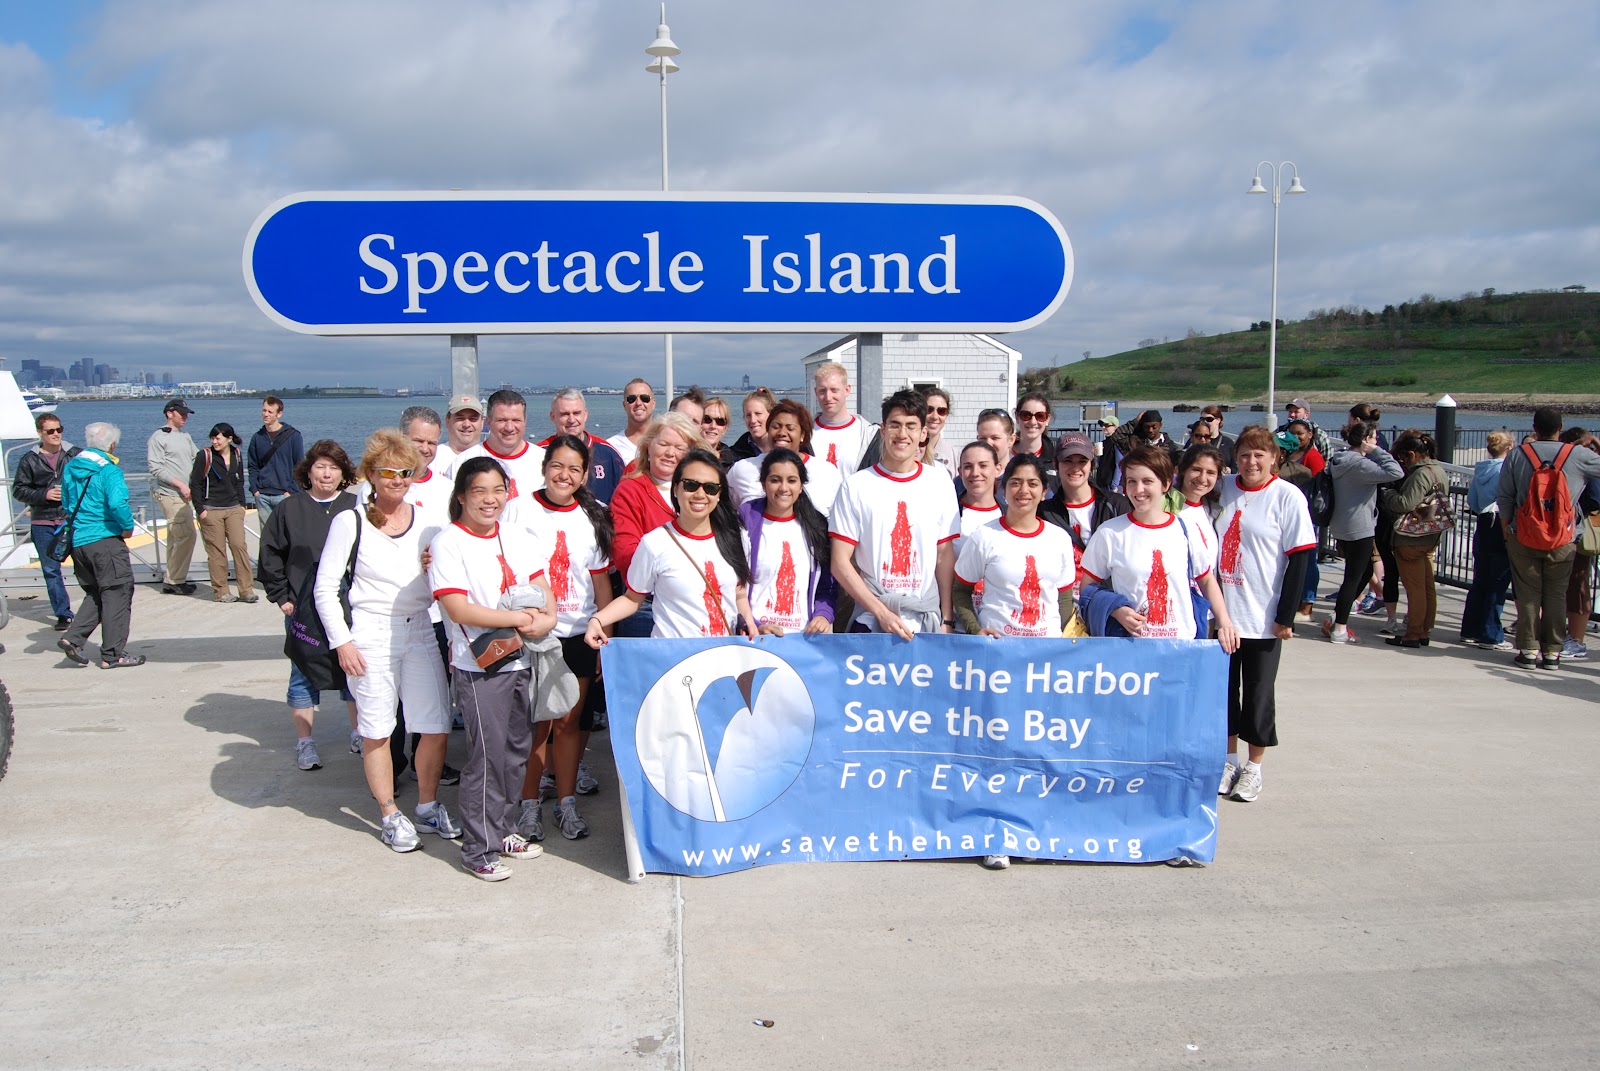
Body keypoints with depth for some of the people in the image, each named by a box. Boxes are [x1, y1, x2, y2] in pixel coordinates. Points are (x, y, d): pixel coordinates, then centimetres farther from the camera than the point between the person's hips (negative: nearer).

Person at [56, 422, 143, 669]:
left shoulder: (70, 468, 10)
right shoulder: (109, 471, -14)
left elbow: (66, 504, 19)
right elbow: (117, 504, -27)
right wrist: (128, 527, -12)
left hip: (77, 541, 7)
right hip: (105, 540, -7)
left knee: (95, 593, 21)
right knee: (117, 594, 2)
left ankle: (73, 638, 6)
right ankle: (113, 654, 4)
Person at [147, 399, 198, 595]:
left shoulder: (186, 437, 18)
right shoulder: (158, 438, -6)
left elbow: (198, 459, 19)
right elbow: (156, 469, -12)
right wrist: (180, 484, -16)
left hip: (185, 494, 8)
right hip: (168, 494, -8)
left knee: (176, 538, 11)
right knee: (186, 534, -14)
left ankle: (173, 580, 17)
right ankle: (175, 580, -7)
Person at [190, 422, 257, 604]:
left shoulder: (237, 455, 8)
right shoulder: (204, 456, -5)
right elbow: (195, 484, -3)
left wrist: (242, 504, 12)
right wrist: (201, 509, -7)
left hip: (233, 509, 4)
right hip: (211, 510, -3)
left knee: (239, 545, -5)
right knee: (217, 550, -1)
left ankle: (247, 590, -2)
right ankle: (220, 592, 6)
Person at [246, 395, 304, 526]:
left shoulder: (293, 435, -2)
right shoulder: (257, 438, 10)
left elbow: (299, 465, -3)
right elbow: (253, 466, 14)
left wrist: (291, 491, -9)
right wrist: (254, 489, 2)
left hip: (284, 495, -4)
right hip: (262, 496, 4)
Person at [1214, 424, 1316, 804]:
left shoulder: (1288, 497, -7)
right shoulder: (1224, 489, 5)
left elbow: (1299, 558, -8)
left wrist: (1286, 616, -11)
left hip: (1263, 616, -4)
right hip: (1221, 611, 4)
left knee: (1258, 691, 6)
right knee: (1224, 686, 11)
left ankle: (1253, 767, 20)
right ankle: (1230, 759, 26)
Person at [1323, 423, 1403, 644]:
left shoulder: (1341, 459, 9)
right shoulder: (1359, 463, -21)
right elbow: (1395, 473, -28)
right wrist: (1377, 451, -20)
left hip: (1341, 526, 10)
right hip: (1358, 529, -10)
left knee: (1364, 571, 20)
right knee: (1354, 577, -1)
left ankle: (1337, 620, 20)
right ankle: (1339, 629, 4)